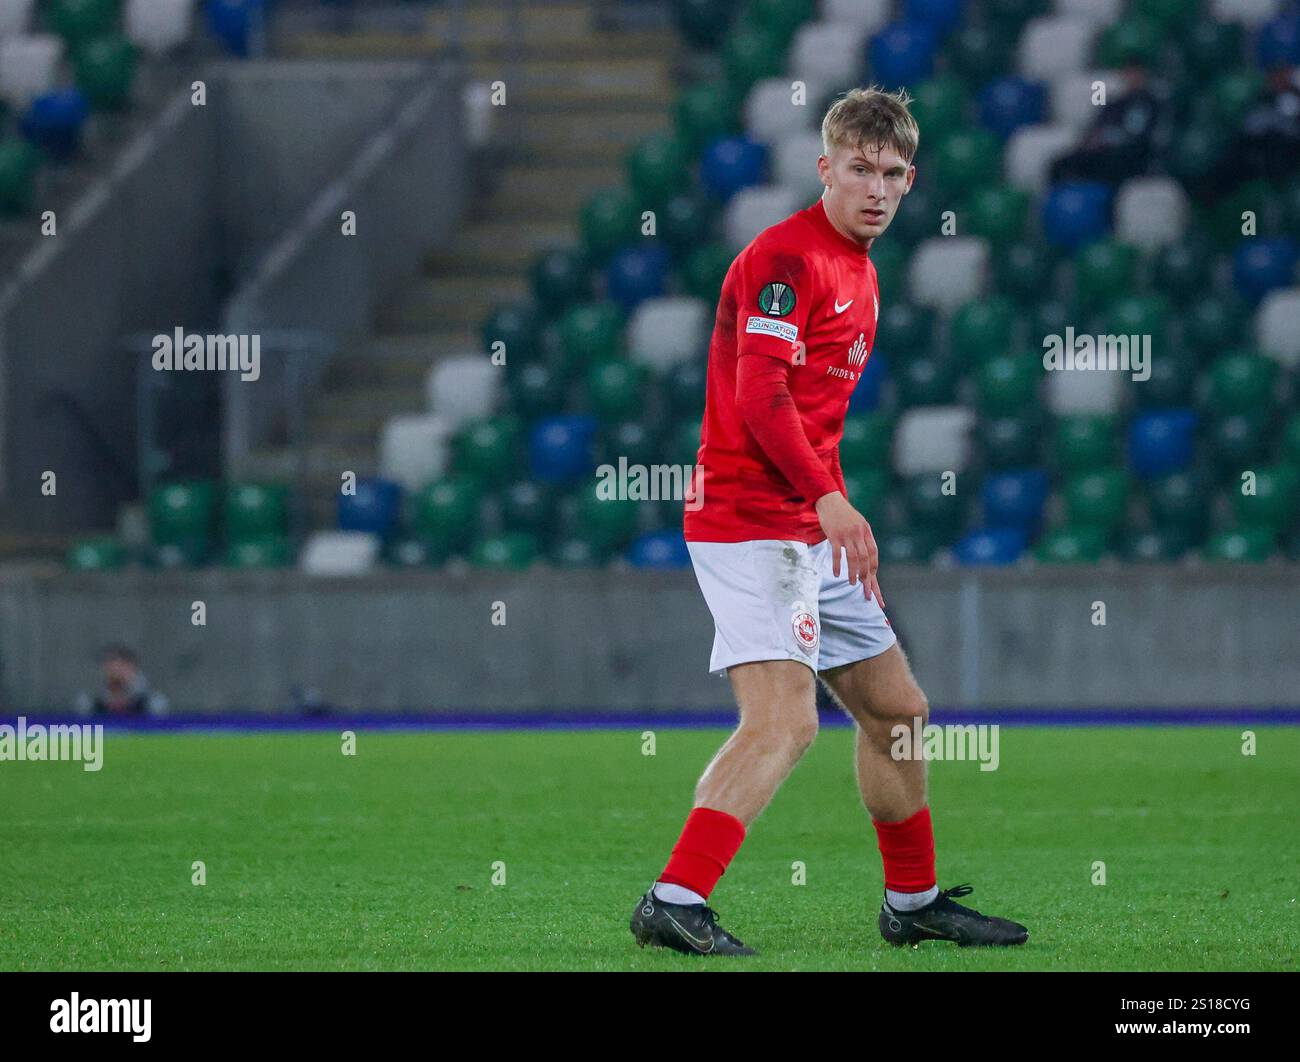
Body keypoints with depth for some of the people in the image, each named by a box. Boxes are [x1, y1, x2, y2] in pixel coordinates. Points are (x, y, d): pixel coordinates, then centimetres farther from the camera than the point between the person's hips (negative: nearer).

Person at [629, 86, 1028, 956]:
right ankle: (674, 904, -29)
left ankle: (915, 902, 30)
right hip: (752, 523, -10)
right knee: (785, 720, -22)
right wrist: (830, 499, -31)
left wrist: (848, 531, 24)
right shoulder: (786, 257, -12)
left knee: (897, 710, 17)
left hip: (811, 534, 10)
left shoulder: (859, 270, 19)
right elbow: (759, 397, -23)